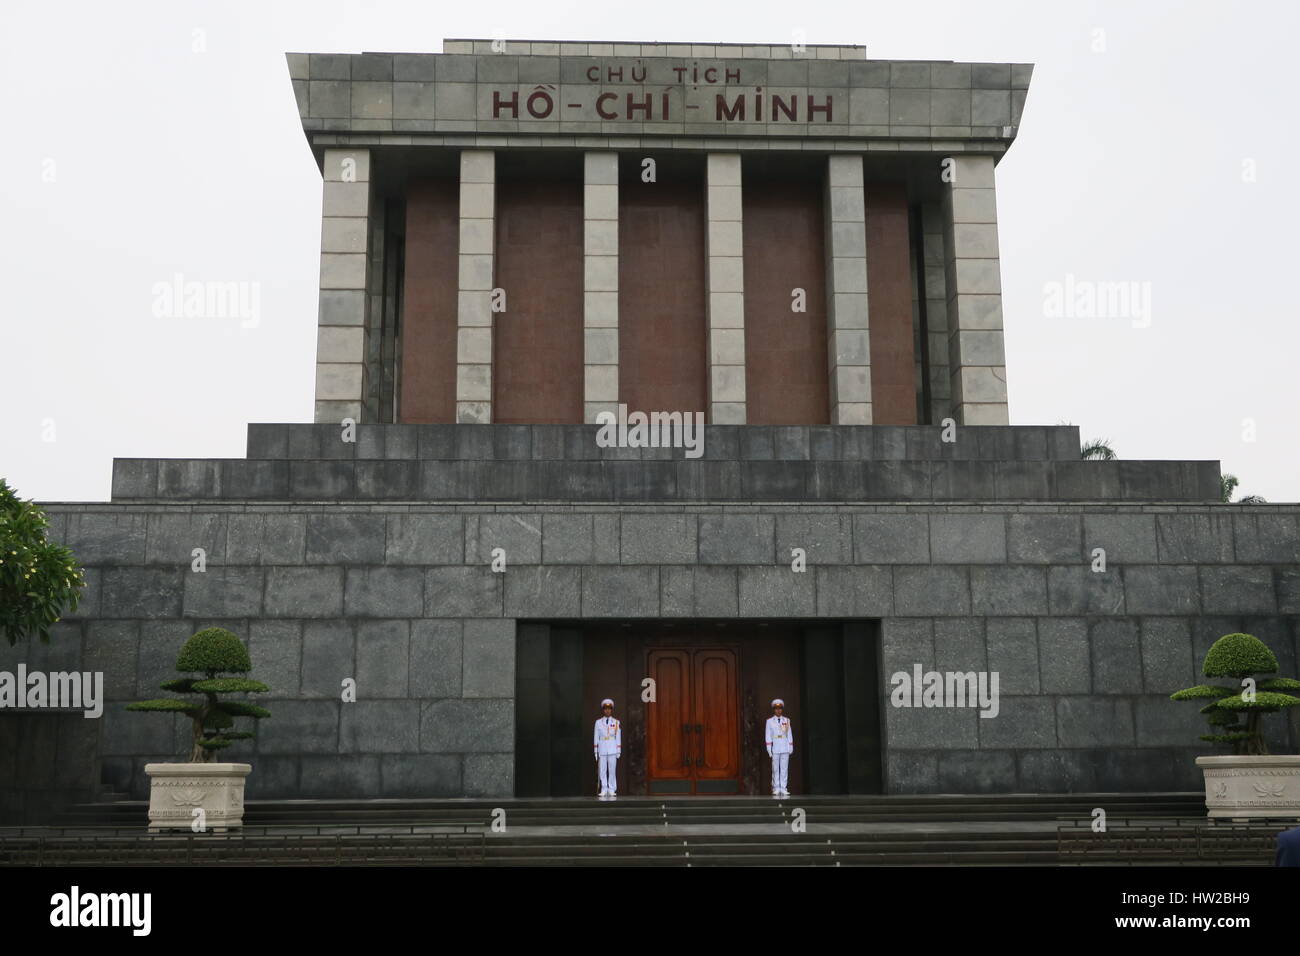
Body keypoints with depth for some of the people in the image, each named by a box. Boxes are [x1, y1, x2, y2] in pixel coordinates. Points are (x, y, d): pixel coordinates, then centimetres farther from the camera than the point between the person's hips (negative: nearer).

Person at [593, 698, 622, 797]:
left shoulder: (616, 723, 6)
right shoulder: (598, 722, 5)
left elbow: (618, 737, 7)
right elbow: (596, 737, 6)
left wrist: (619, 751, 2)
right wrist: (595, 751, 3)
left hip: (612, 749, 0)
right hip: (602, 749, 0)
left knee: (612, 770, 0)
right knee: (602, 771, -2)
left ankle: (612, 790, 4)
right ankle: (604, 790, 1)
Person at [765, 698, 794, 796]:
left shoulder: (786, 720, 9)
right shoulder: (770, 721, 4)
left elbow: (789, 734, 11)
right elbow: (768, 736, 2)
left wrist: (791, 747, 6)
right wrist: (769, 749, -4)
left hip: (785, 748, 2)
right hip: (775, 748, -2)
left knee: (784, 769, 0)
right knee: (775, 769, -1)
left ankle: (783, 788, 2)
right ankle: (776, 789, 2)